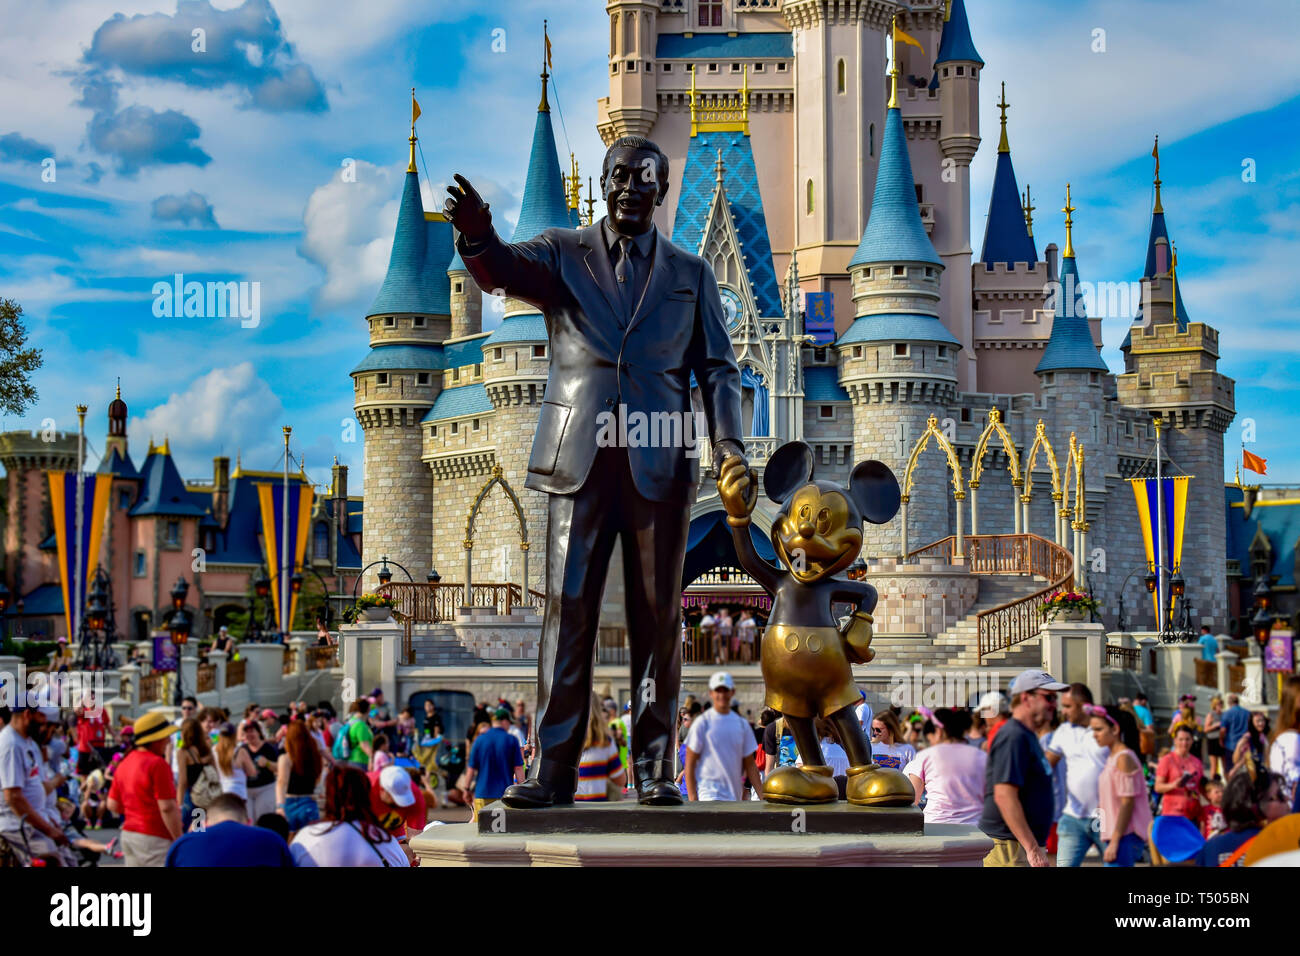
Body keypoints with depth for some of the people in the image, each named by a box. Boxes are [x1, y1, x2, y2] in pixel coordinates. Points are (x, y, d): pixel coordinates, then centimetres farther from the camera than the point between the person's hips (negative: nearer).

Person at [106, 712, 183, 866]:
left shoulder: (125, 763, 12)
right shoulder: (157, 764, -16)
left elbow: (113, 805, 15)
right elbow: (167, 808, -19)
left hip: (128, 835, 9)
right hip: (154, 839, -9)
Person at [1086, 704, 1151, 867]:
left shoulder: (1124, 759, -13)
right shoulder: (1112, 757, 15)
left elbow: (1127, 803, -18)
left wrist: (1114, 841, -21)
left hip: (1125, 835, -10)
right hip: (1115, 835, 10)